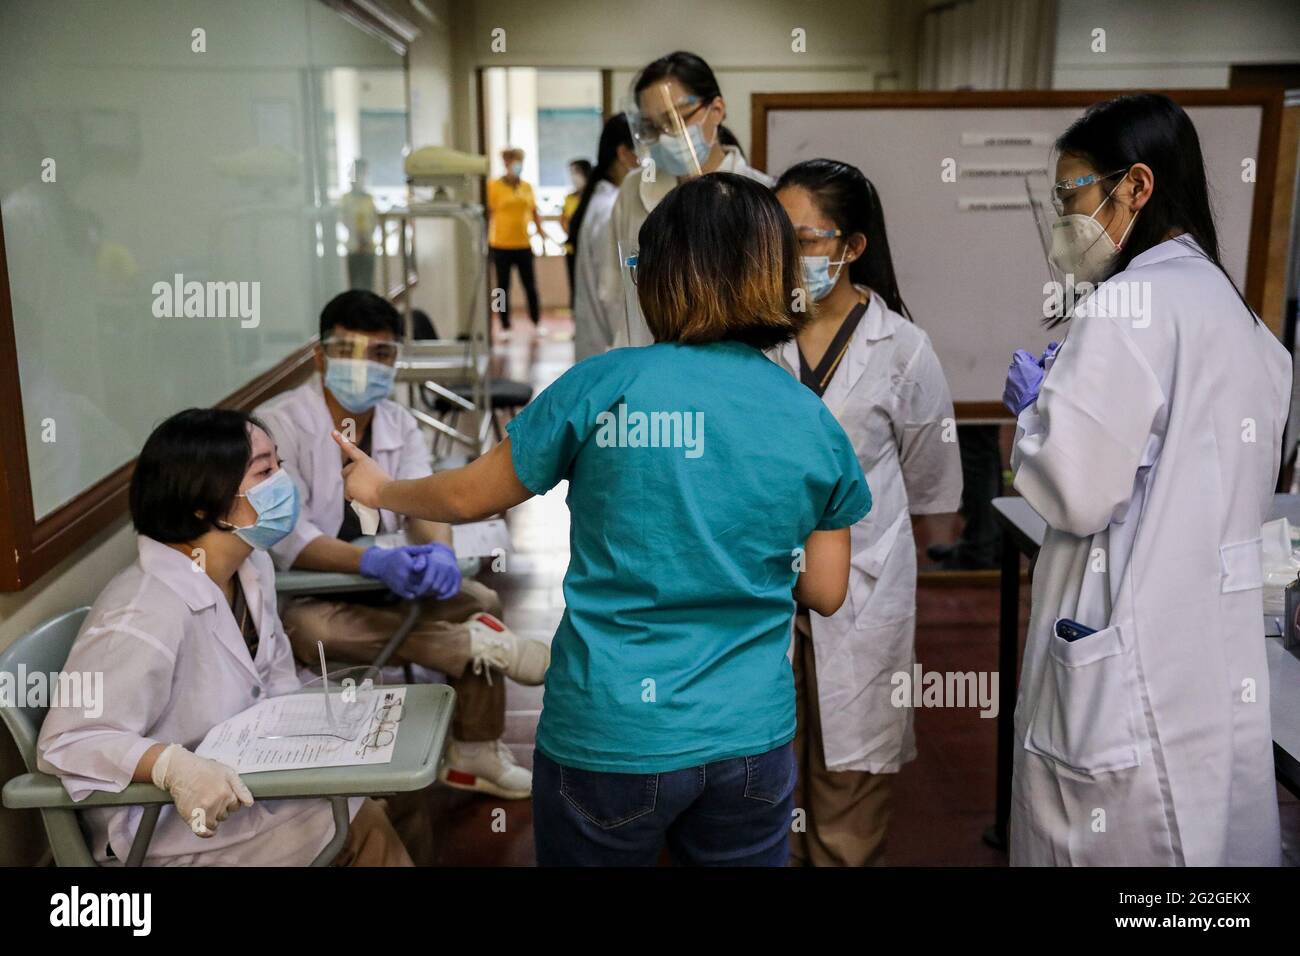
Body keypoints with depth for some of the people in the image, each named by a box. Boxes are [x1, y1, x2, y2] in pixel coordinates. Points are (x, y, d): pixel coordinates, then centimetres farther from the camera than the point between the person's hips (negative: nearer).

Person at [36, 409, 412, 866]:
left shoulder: (251, 567, -1)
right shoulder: (145, 615, -31)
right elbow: (66, 742, -29)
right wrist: (173, 765, -42)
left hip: (242, 772, 9)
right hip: (160, 820, -9)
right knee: (362, 824, -16)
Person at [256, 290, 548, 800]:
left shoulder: (400, 424, 3)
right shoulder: (279, 424, -16)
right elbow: (285, 538, -26)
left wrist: (439, 551, -34)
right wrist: (372, 560, -42)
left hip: (380, 586, 6)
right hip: (297, 597, -6)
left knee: (481, 600, -9)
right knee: (312, 629, -38)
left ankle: (474, 754, -2)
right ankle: (479, 645, -30)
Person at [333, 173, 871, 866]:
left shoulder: (604, 385, -12)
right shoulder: (817, 425, -3)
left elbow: (469, 496, 0)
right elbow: (825, 592, 4)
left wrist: (381, 490, 20)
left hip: (611, 742, -2)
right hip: (753, 741, 2)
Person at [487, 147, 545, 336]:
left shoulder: (527, 187, 8)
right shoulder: (494, 186, -3)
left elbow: (534, 211, 15)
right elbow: (488, 213, -4)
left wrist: (539, 228, 0)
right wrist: (486, 237, -8)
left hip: (523, 244, 3)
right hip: (501, 245, -3)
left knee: (530, 285, 5)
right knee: (503, 286, 5)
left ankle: (537, 323, 17)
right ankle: (505, 326, 13)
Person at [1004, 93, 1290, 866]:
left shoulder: (1128, 307, -15)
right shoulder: (1237, 310, 12)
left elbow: (1077, 493, -18)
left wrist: (1035, 405, -1)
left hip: (1133, 662, -8)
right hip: (1220, 648, 9)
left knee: (1110, 840, 5)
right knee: (1203, 831, 17)